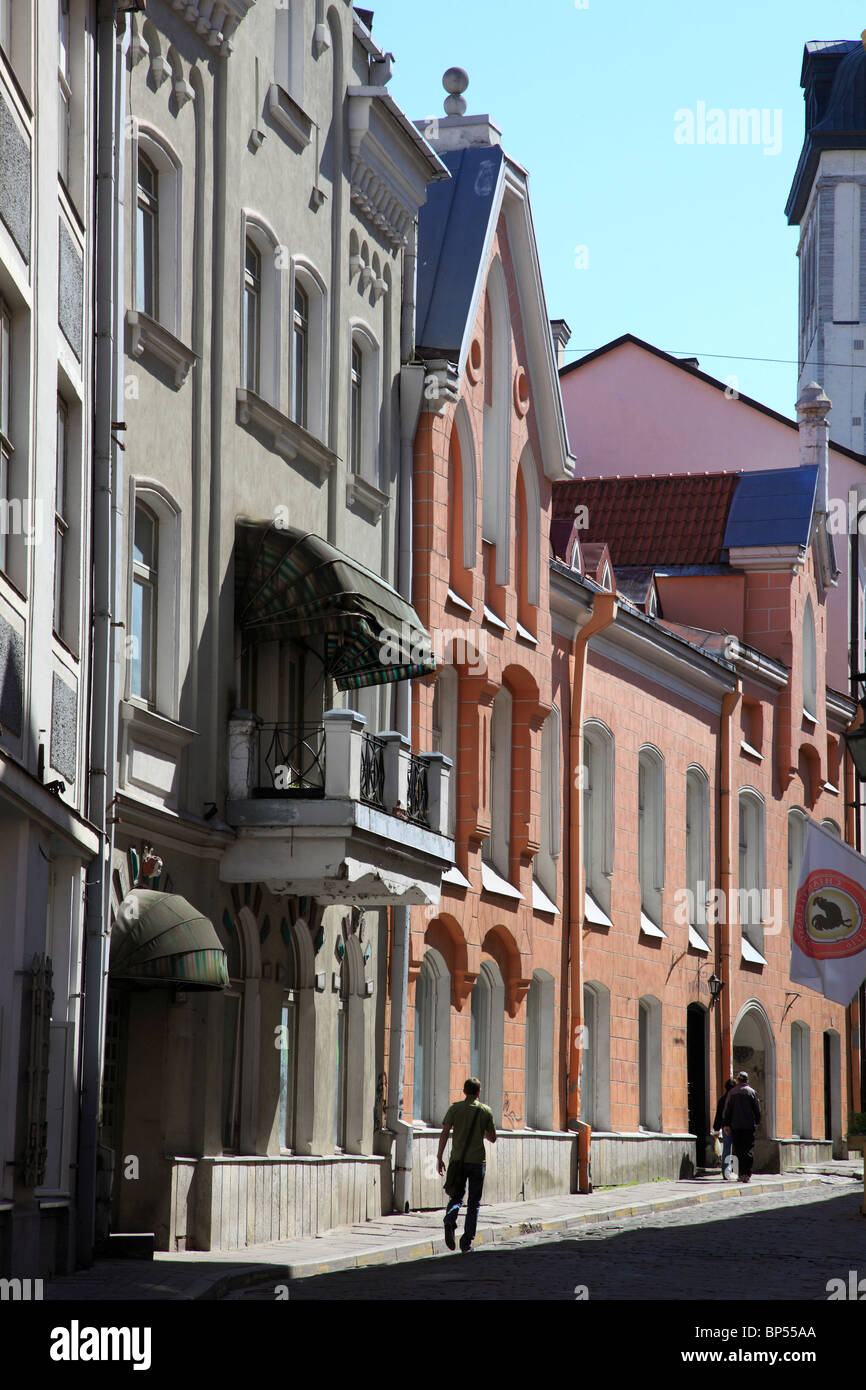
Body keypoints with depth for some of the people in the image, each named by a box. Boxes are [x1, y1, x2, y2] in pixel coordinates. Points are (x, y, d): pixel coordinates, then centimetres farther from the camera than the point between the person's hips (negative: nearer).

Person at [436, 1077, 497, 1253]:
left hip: (458, 1159, 1)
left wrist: (439, 1158, 1)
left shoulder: (454, 1108, 1)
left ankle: (450, 1220, -19)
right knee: (473, 1203, 7)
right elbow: (492, 1138, 5)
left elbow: (444, 1135, -5)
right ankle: (466, 1243, 3)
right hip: (477, 1160, -1)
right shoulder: (485, 1111, 1)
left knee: (456, 1196, 13)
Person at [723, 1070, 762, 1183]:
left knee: (738, 1150, 9)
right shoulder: (751, 1092, -2)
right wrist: (757, 1121, 12)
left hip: (735, 1126, 2)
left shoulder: (732, 1092, 3)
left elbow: (727, 1109, 4)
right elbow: (757, 1109, 1)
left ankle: (741, 1173, 9)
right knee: (749, 1149, -1)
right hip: (749, 1125, -2)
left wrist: (726, 1124, 8)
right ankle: (747, 1174, -11)